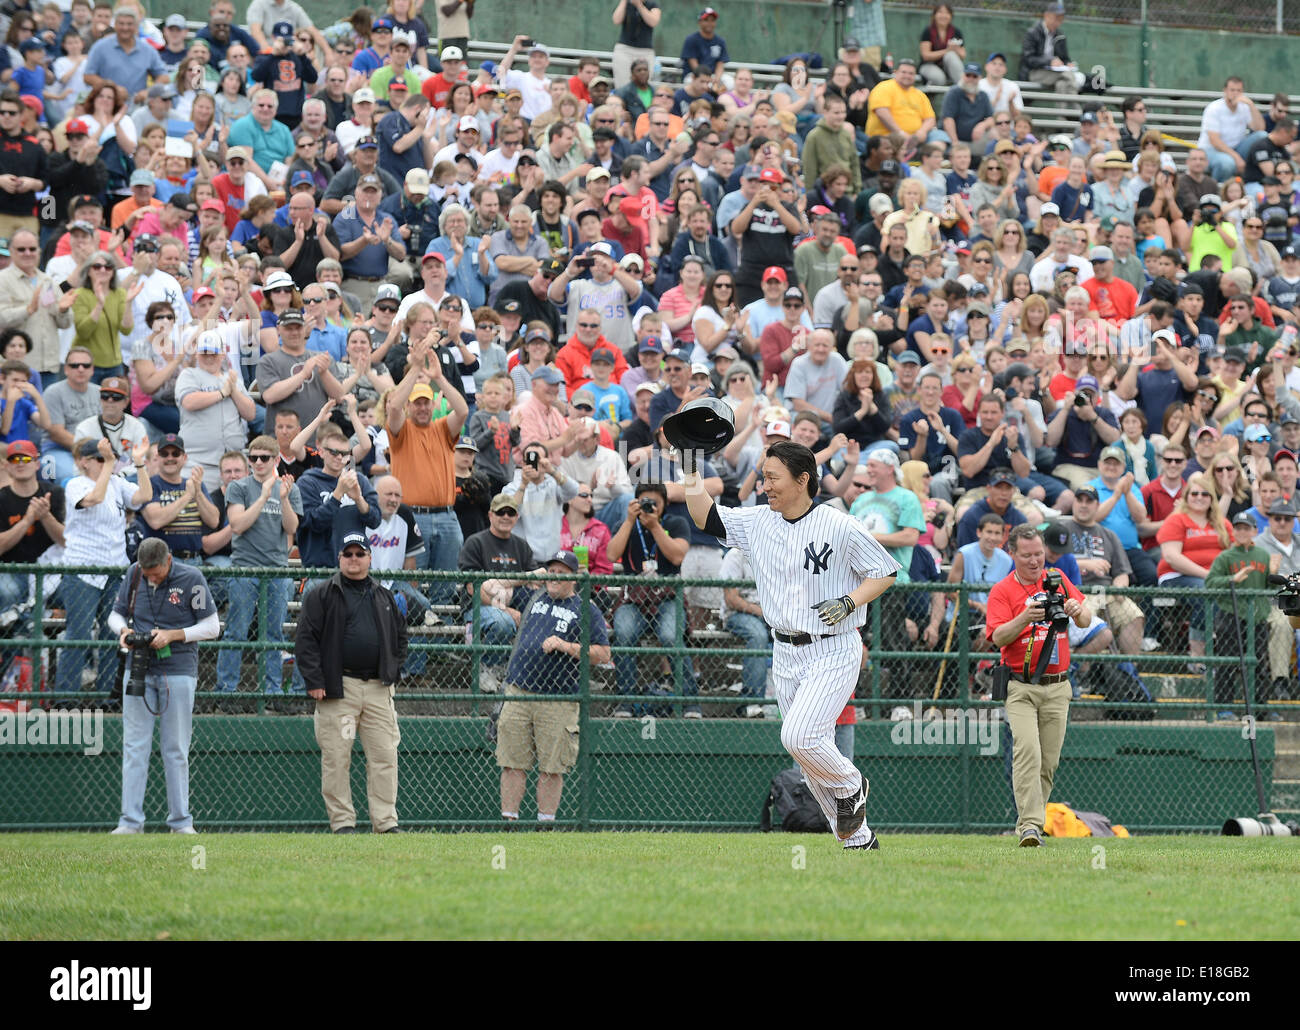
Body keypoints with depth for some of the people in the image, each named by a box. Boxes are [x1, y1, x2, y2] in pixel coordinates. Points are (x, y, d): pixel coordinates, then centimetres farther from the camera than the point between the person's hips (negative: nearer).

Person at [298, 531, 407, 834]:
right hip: (338, 689, -3)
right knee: (336, 757, -3)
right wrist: (314, 681, -10)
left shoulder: (385, 598, 17)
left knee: (384, 755, -1)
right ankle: (342, 821, 1)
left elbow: (400, 636, 25)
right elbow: (306, 638, -1)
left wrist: (393, 673, 11)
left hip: (379, 689, 4)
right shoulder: (322, 596, 3)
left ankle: (385, 821, 2)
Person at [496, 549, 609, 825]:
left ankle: (546, 821, 5)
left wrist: (566, 647, -13)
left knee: (552, 767, -2)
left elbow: (603, 654, -2)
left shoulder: (586, 610, 5)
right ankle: (508, 820, 3)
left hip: (559, 701, -3)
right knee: (512, 763, 0)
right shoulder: (535, 600, 18)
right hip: (518, 694, 3)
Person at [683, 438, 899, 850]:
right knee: (811, 756, 8)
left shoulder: (840, 527, -12)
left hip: (833, 653, -7)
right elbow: (706, 517, 9)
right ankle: (859, 840, 19)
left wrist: (849, 602, -18)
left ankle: (850, 785, 7)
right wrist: (693, 472, -2)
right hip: (785, 656, 7)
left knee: (798, 737, -22)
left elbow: (885, 572, -4)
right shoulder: (758, 522, 4)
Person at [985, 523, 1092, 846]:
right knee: (1027, 751, -20)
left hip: (1057, 687, 4)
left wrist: (1077, 611, -17)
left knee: (1049, 761, 3)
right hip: (1020, 686, -4)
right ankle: (1030, 825, -27)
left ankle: (1031, 822, 13)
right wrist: (1025, 618, -30)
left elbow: (1086, 621, 7)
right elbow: (998, 637, -13)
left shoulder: (1058, 581, 11)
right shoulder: (1002, 592, 0)